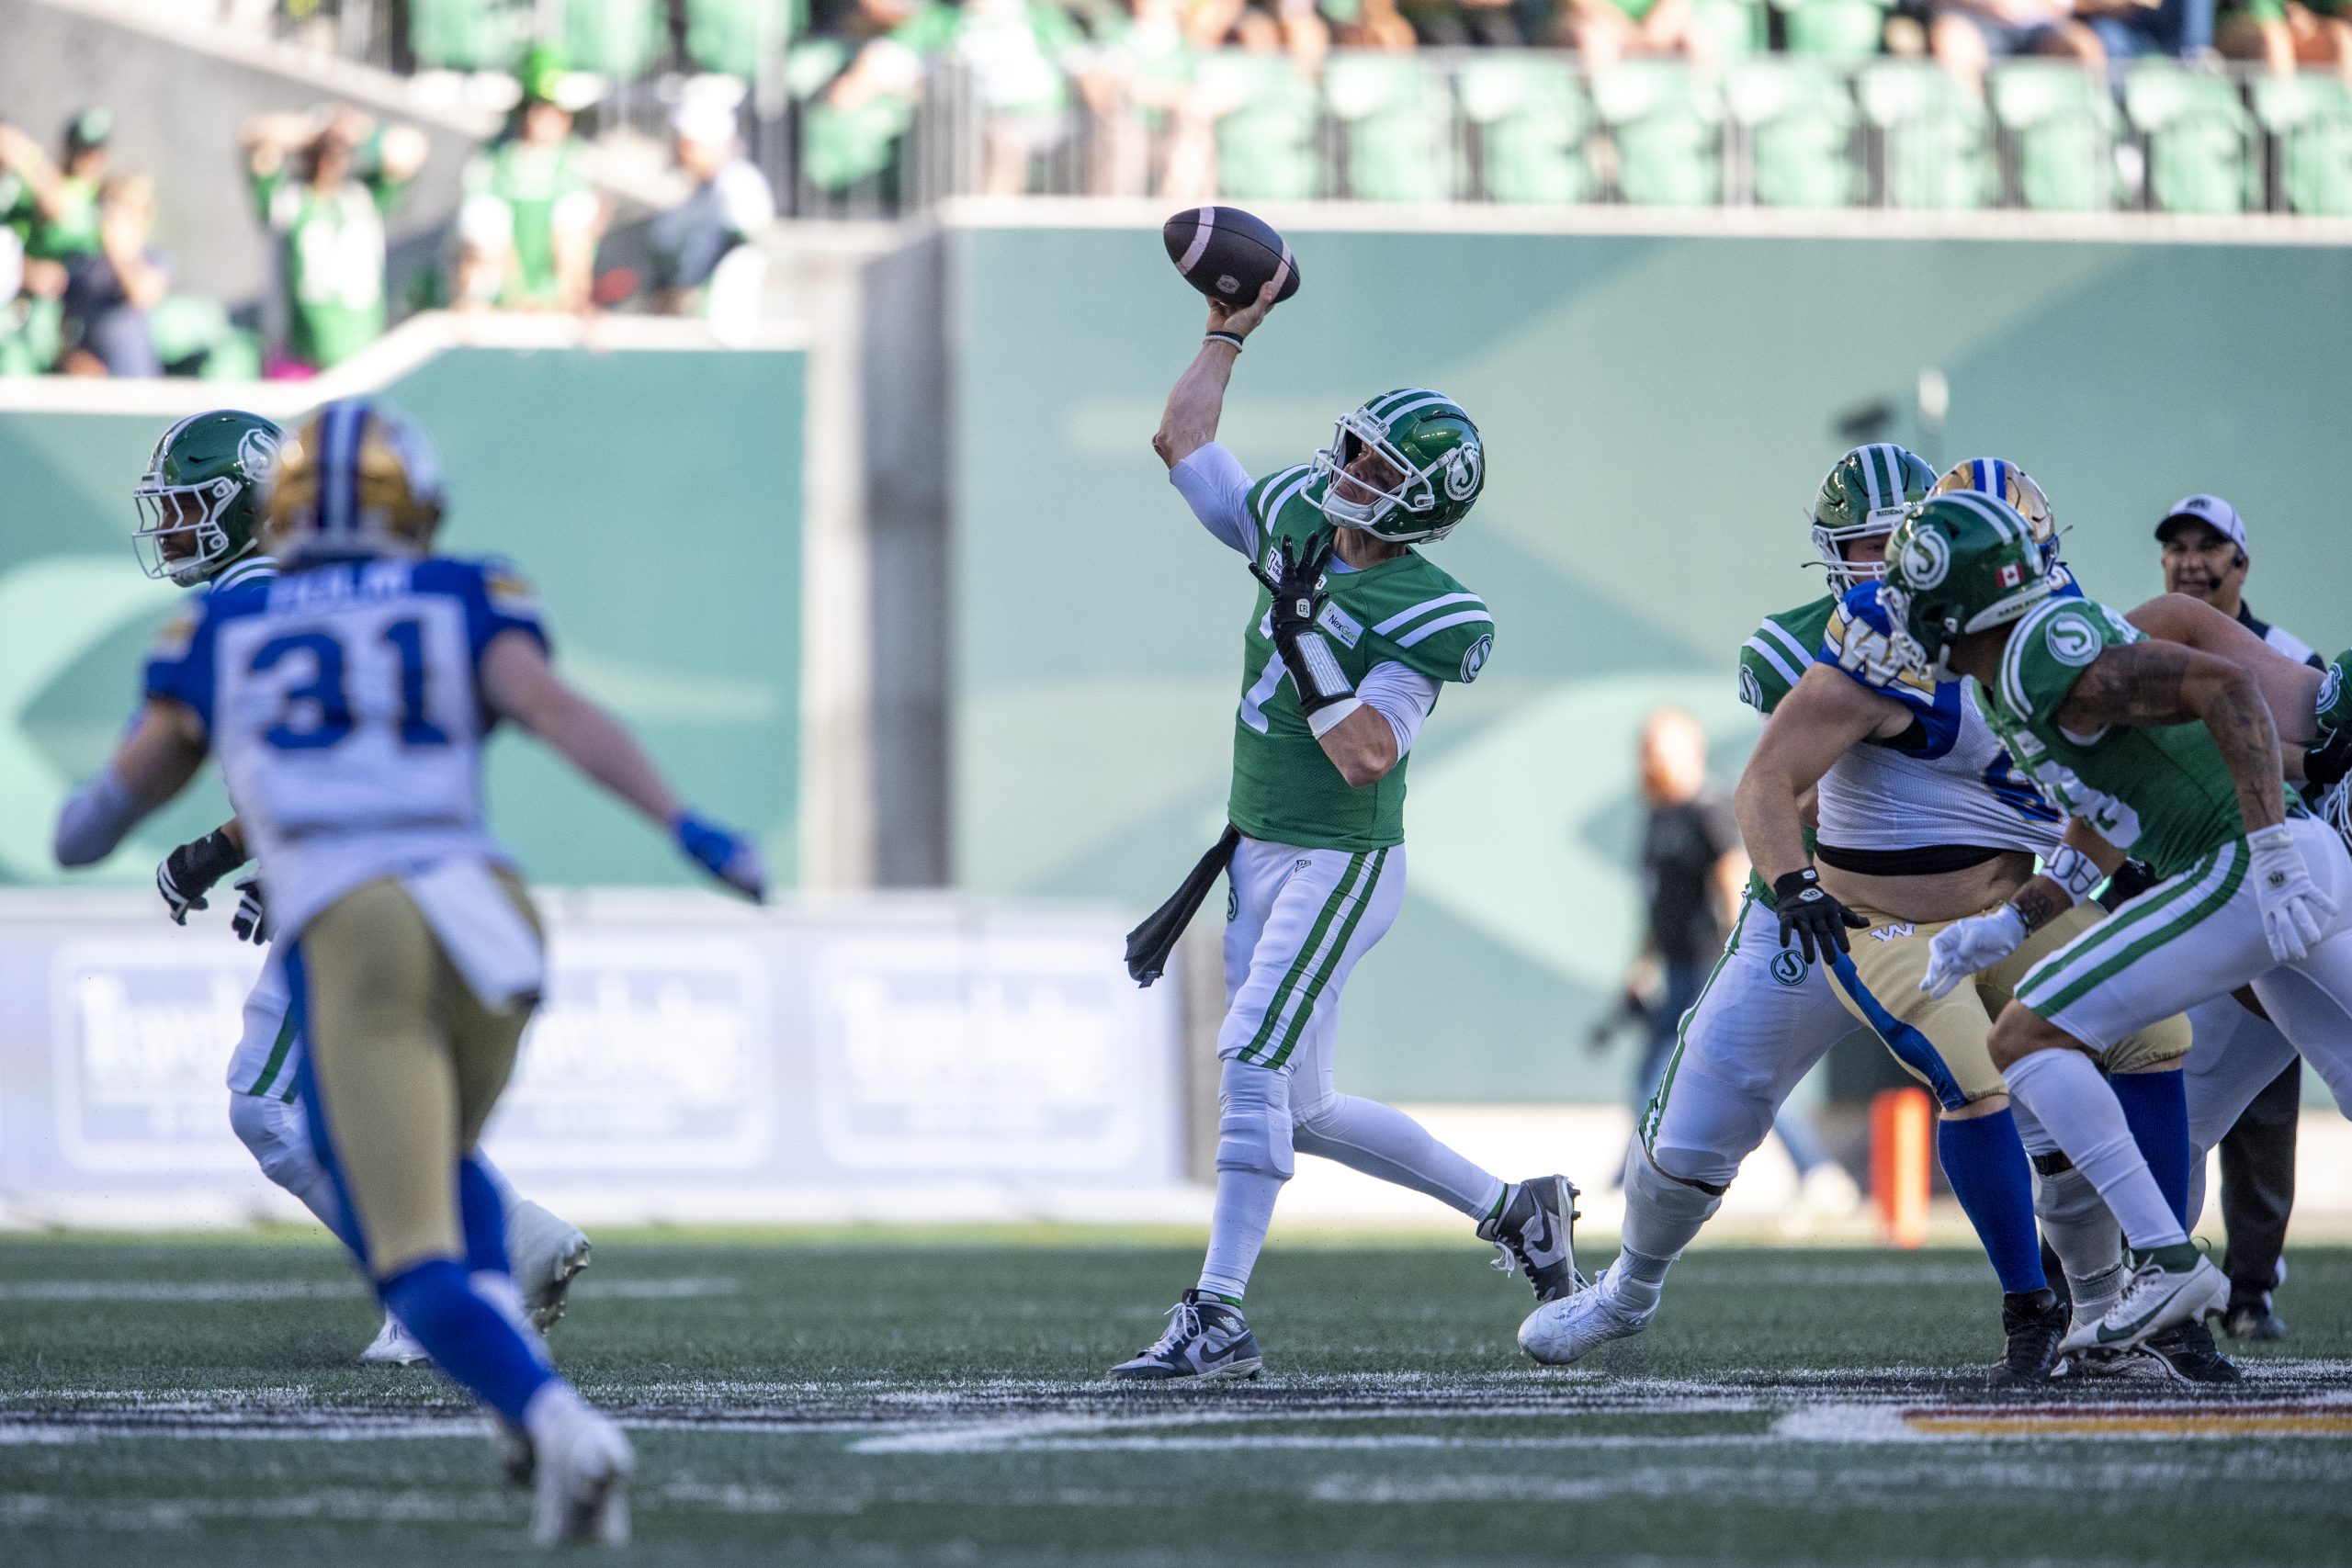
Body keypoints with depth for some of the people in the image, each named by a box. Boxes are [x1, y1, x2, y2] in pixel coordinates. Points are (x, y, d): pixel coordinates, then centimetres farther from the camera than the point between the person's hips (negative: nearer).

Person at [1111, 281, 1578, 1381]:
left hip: (1341, 863, -8)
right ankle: (1510, 1208, 27)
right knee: (1298, 1109, 13)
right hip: (1257, 854, 8)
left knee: (1252, 1062, -19)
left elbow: (1368, 756, -25)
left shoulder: (1423, 617, -16)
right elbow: (1180, 441, 16)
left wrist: (1304, 642, -24)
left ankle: (1218, 1317, -19)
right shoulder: (1294, 527, 5)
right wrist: (1232, 328, 17)